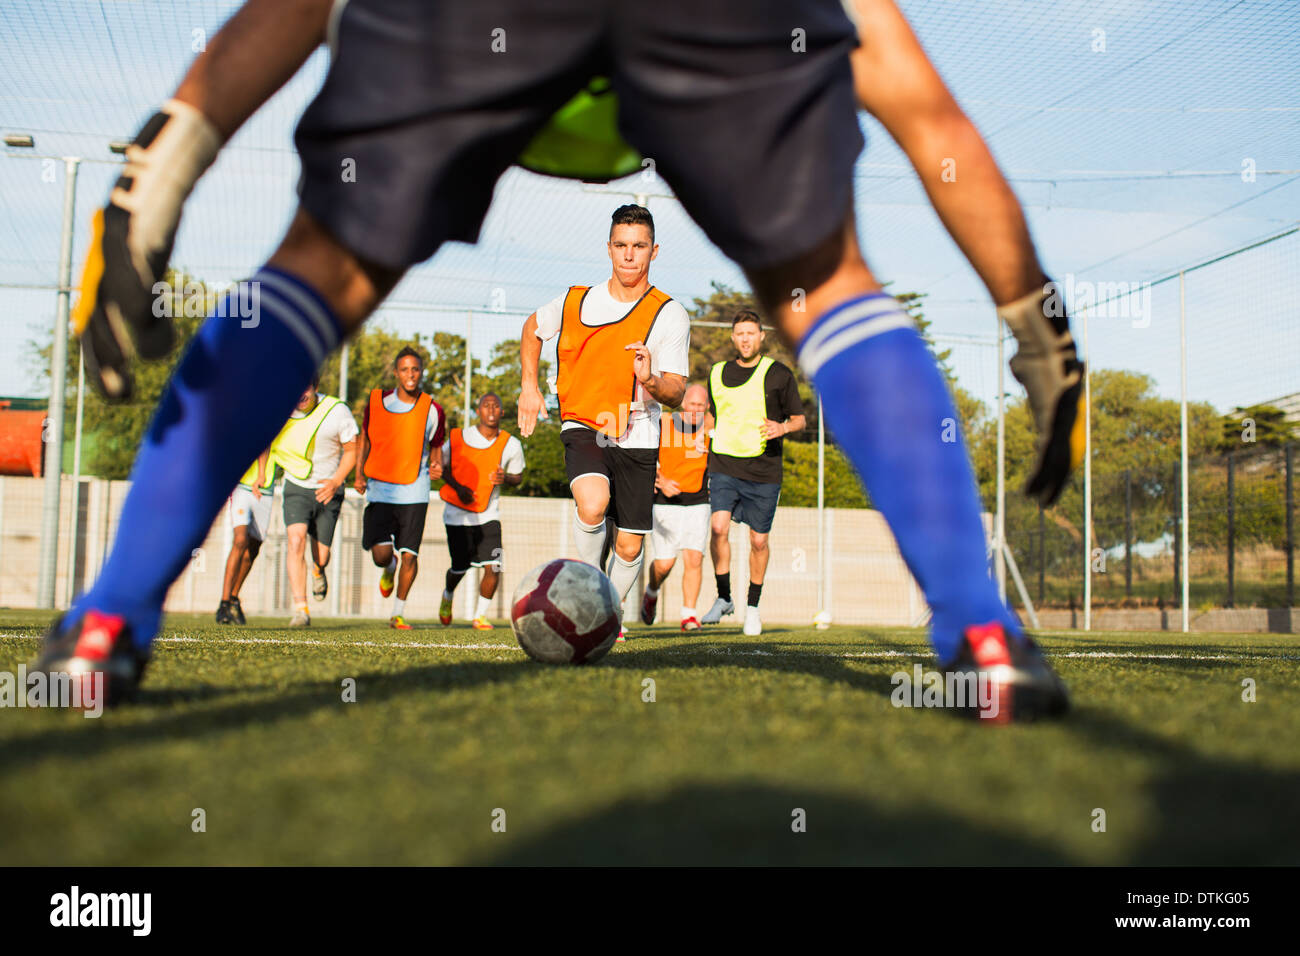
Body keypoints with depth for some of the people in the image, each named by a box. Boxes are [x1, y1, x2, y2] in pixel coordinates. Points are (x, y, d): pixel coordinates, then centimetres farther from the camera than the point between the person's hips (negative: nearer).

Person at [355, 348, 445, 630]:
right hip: (379, 489, 1)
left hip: (414, 492, -1)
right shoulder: (377, 401, 0)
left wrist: (437, 466, -11)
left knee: (409, 554, -6)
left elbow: (436, 448, 11)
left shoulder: (432, 410, -2)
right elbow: (365, 437, 14)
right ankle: (389, 570, 31)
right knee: (381, 555, -7)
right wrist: (359, 473, 3)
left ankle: (398, 612, 10)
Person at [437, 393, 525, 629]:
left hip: (489, 515, 1)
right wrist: (458, 487, -13)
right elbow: (442, 467, 4)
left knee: (493, 567, -14)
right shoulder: (458, 438, -9)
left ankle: (480, 615, 7)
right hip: (458, 514, -1)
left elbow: (517, 477, 8)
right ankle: (448, 595, 42)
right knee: (460, 567, 6)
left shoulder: (511, 445, -5)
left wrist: (505, 479, -15)